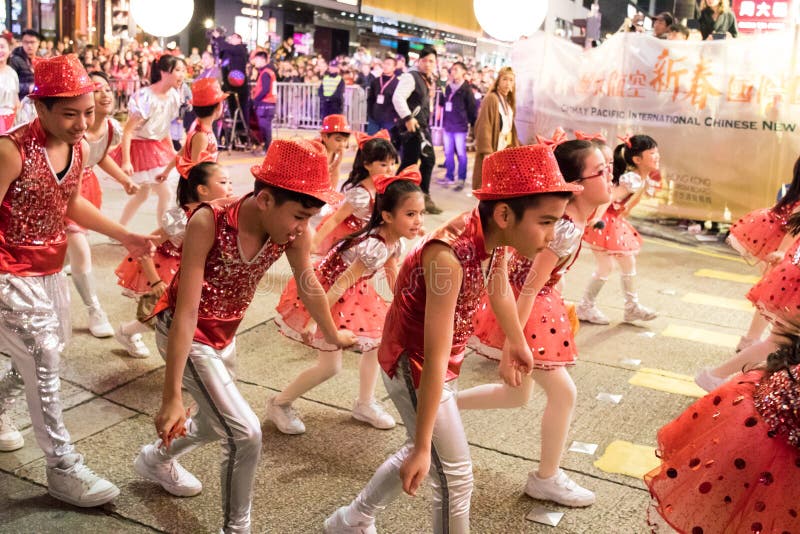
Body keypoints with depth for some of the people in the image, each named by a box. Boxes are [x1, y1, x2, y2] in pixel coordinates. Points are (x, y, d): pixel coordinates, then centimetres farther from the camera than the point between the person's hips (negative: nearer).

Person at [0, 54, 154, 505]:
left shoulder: (79, 148, -1)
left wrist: (125, 236, 10)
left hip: (52, 271, 8)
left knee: (47, 357, 21)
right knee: (44, 365, -5)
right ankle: (63, 468, 7)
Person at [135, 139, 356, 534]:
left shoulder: (294, 232, -19)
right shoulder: (209, 222, -33)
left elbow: (309, 287, 0)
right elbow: (187, 312, -33)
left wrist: (333, 335, 16)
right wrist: (171, 397, -33)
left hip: (225, 335, 6)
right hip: (183, 333, -6)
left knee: (216, 424, 25)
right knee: (245, 432, -17)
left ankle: (156, 459, 57)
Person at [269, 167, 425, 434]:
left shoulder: (395, 241, -6)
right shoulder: (376, 247, -34)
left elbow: (393, 276, 11)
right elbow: (341, 284, -34)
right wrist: (314, 321, -32)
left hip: (350, 295, 9)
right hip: (325, 295, -9)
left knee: (376, 343, 12)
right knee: (330, 366, -3)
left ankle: (365, 404, 28)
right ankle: (279, 404, 17)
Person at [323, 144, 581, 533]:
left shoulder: (493, 234, -10)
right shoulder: (449, 255, -36)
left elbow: (500, 289, 12)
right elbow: (435, 358, -36)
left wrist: (518, 343, 28)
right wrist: (422, 447, -32)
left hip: (436, 359, 9)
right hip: (413, 364, -9)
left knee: (434, 451, 25)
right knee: (455, 476, 1)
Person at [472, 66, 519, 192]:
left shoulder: (509, 101, 13)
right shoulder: (491, 98, -12)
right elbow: (484, 126, -19)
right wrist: (487, 151, -24)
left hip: (506, 149, 8)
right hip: (493, 148, -8)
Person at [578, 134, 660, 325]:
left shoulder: (641, 178, 4)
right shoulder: (632, 179, -24)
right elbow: (609, 198, -28)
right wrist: (596, 219, -30)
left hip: (616, 223, 10)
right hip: (605, 222, -10)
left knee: (629, 263, 14)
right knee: (604, 268, -3)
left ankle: (632, 307, 24)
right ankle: (585, 307, 13)